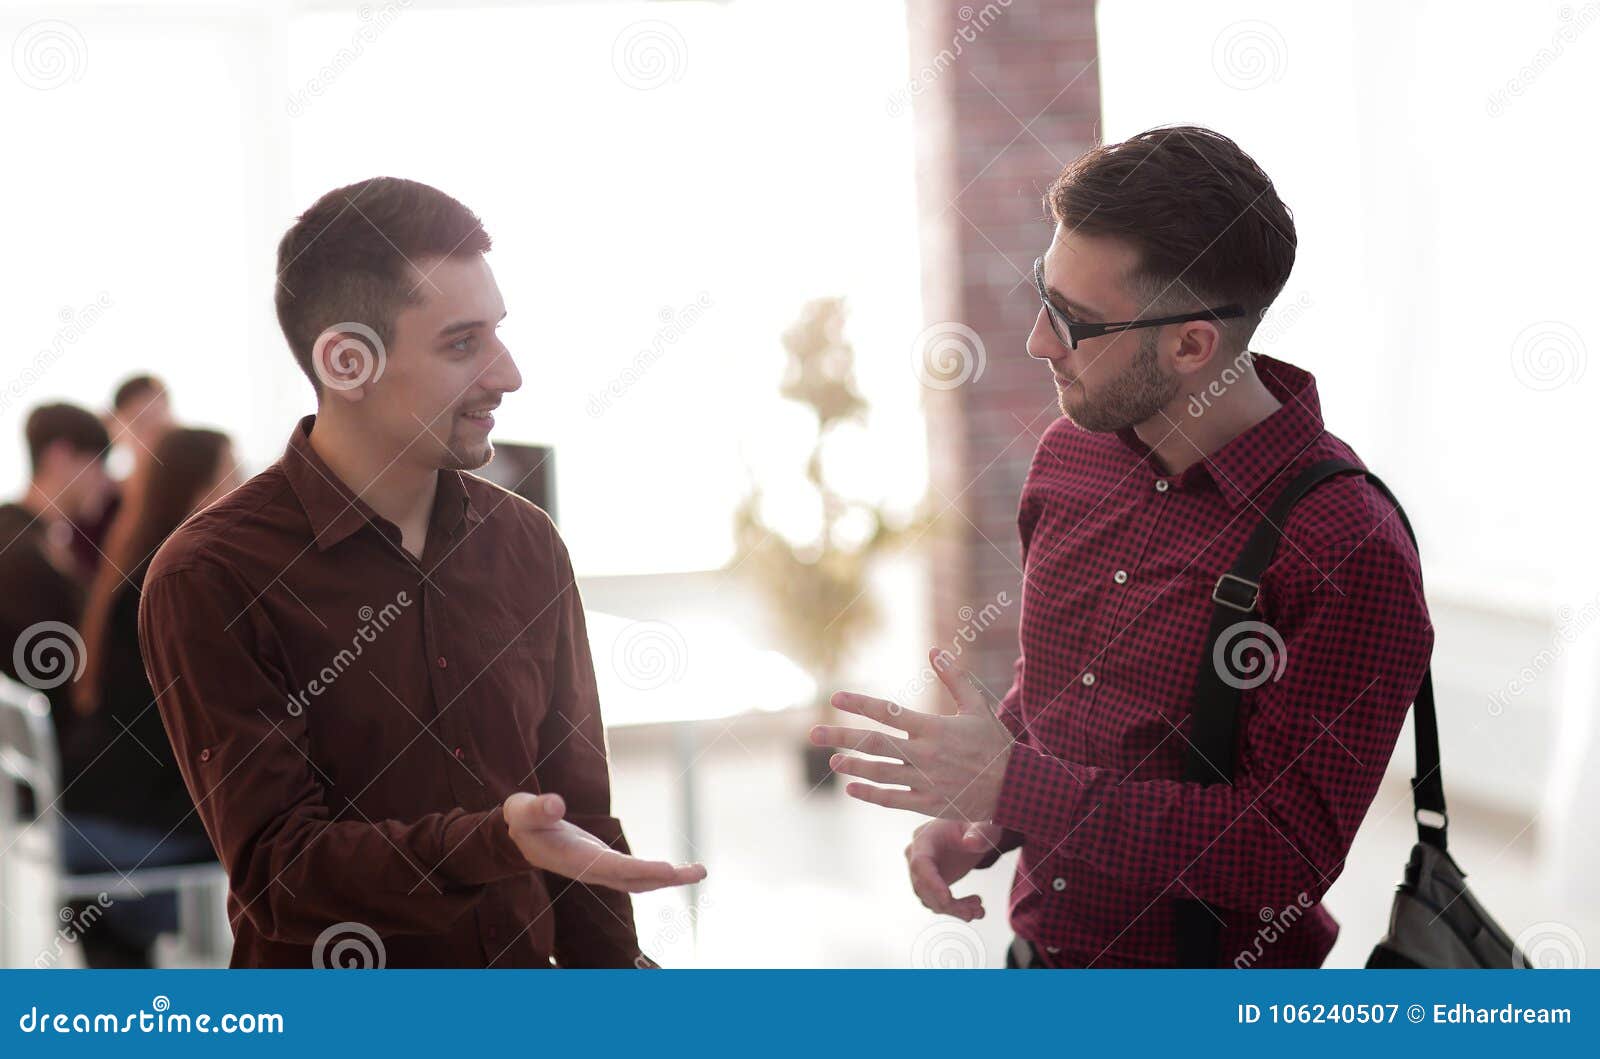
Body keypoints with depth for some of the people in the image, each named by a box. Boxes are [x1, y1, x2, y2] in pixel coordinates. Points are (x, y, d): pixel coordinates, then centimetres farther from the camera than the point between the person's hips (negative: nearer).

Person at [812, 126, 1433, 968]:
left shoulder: (1349, 552, -24)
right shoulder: (1071, 455, -1)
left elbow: (1291, 850, -26)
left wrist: (1013, 785, -28)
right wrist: (971, 818, -6)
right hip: (1035, 954, 6)